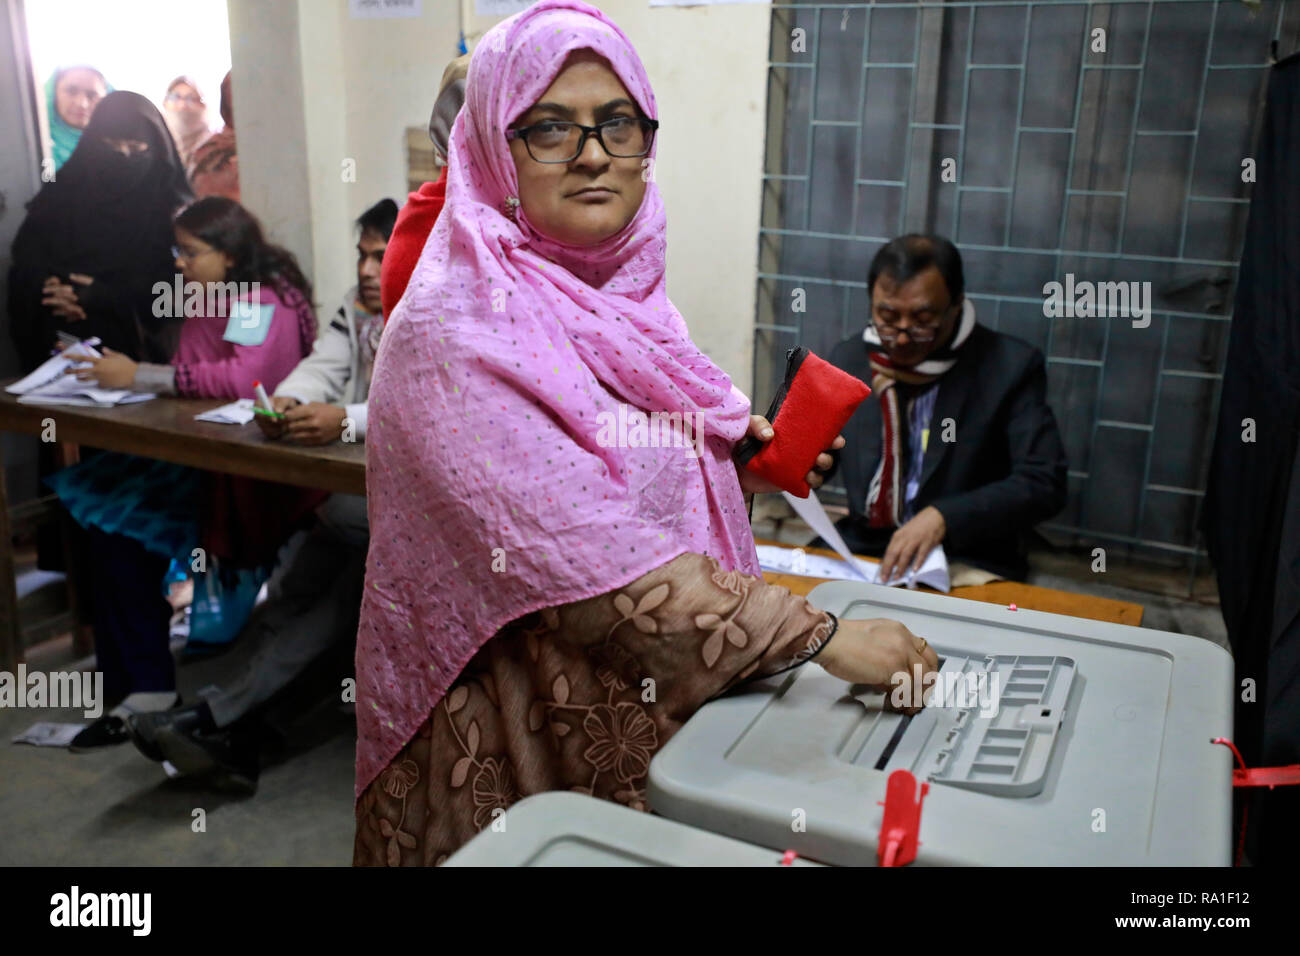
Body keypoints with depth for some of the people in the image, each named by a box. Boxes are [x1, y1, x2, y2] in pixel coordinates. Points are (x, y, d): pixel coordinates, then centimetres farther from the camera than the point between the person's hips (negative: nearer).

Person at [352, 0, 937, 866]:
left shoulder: (618, 286, 2)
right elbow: (594, 563, -30)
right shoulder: (459, 332, -23)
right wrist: (820, 635, -28)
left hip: (653, 697, 8)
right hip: (528, 725, -7)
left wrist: (737, 447, 0)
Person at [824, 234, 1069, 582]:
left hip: (970, 565, -3)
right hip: (861, 553, 3)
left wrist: (944, 517, -24)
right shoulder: (848, 358, 4)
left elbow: (1044, 484, -12)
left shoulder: (1010, 366, -7)